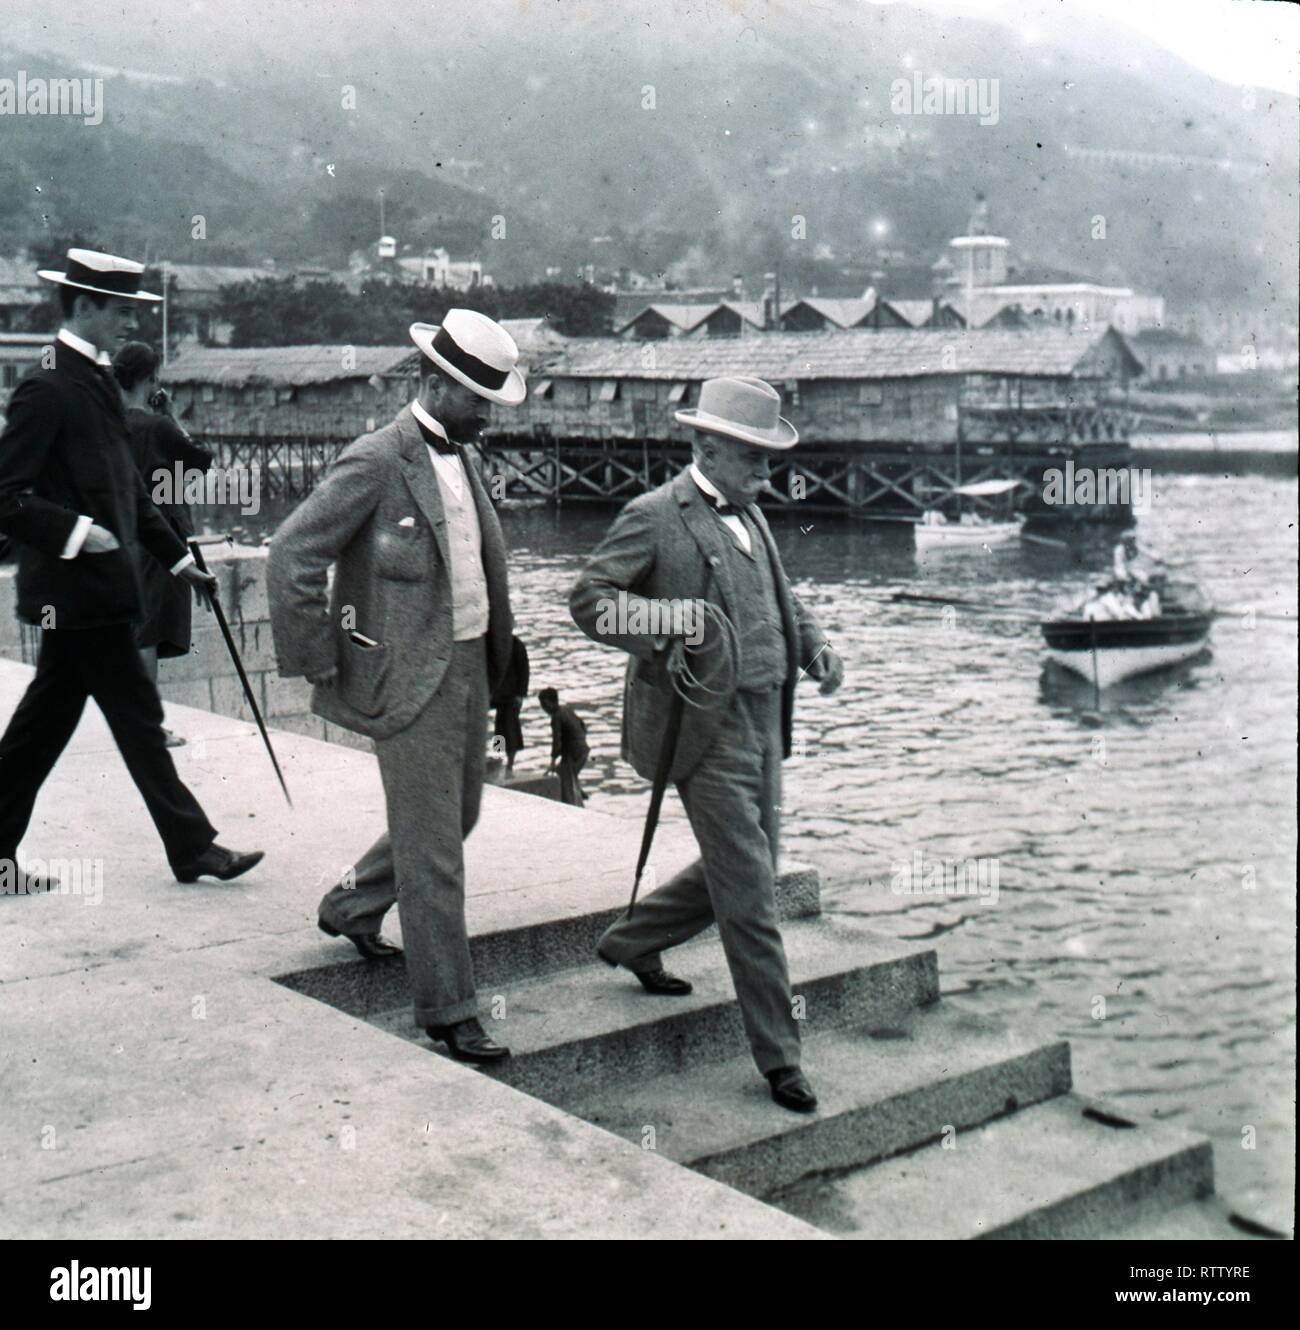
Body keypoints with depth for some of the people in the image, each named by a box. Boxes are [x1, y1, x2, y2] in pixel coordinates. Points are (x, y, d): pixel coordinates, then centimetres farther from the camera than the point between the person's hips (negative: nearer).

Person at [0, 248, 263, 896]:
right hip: (78, 590, -9)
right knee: (137, 715, -2)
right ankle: (192, 847, 7)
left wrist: (178, 558, 20)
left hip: (92, 586, 9)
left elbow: (128, 490, 22)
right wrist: (75, 531, -24)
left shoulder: (97, 382, 15)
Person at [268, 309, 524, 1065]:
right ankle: (448, 1010, 8)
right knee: (432, 848, -2)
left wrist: (495, 654, 17)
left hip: (470, 667, 9)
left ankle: (353, 907, 44)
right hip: (411, 681, -9)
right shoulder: (376, 463, -15)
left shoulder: (460, 459, 11)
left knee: (456, 817, 21)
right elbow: (292, 556, -17)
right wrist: (321, 665, -14)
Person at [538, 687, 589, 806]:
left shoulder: (556, 717, -18)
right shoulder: (567, 709, 9)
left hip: (572, 755, -9)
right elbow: (583, 726, 19)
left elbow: (557, 742, -21)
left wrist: (552, 763, -19)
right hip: (583, 751, 9)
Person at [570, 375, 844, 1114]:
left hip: (762, 721, 9)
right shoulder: (655, 517, -9)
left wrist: (812, 642, 7)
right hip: (703, 726, -9)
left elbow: (780, 594, 27)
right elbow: (589, 597, -12)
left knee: (743, 873, 18)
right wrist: (664, 623, -28)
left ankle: (632, 941, 40)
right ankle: (779, 1057, 6)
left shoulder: (750, 514, 16)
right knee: (749, 892, -5)